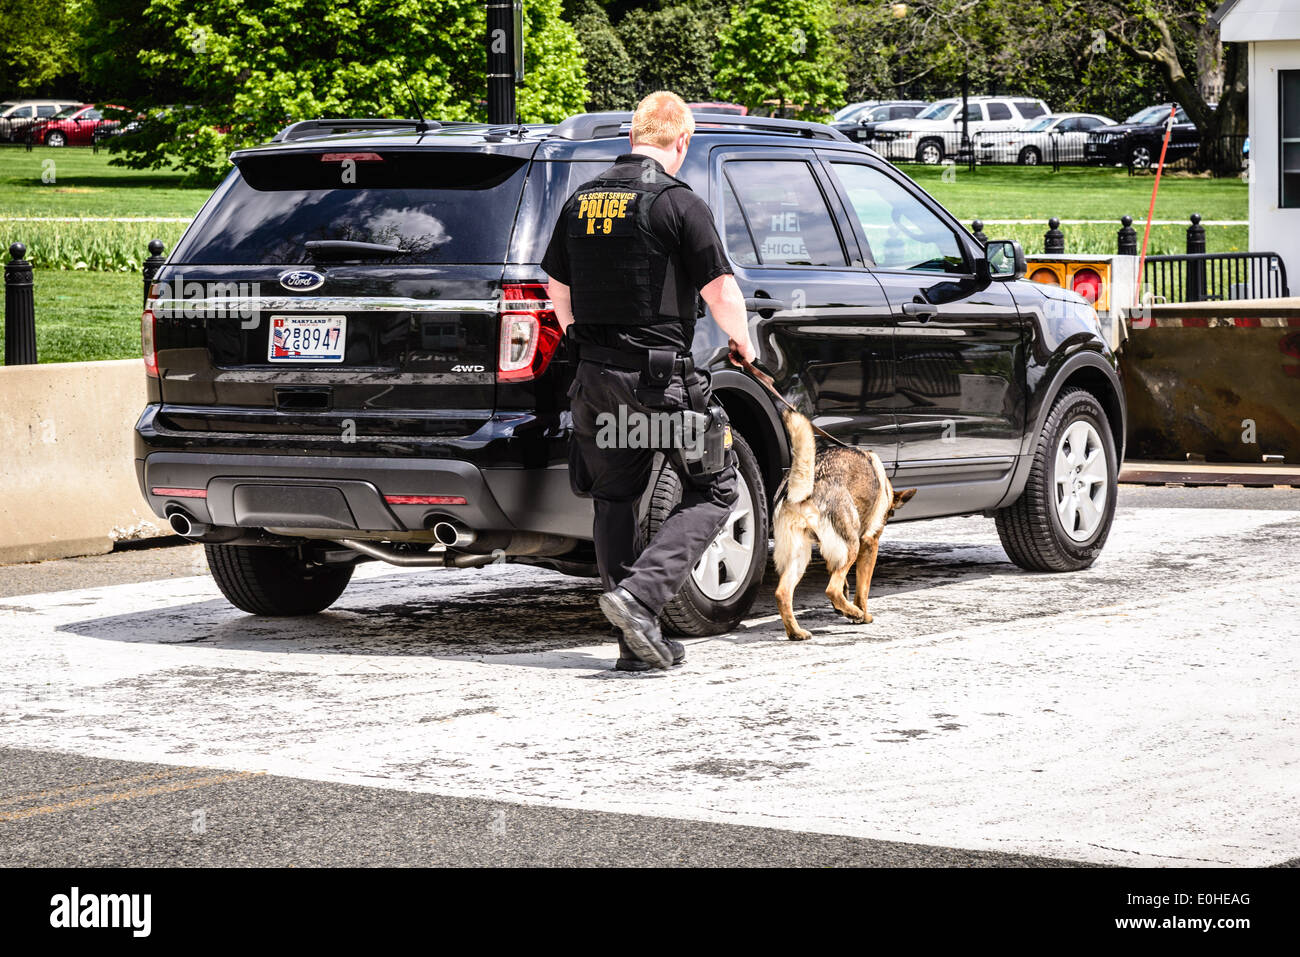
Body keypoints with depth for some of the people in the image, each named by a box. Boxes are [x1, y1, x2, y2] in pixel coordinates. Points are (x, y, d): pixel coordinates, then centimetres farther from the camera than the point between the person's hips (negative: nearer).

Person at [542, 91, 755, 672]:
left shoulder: (582, 200, 10)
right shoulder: (679, 203, -10)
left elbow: (557, 287, 18)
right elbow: (721, 293, -11)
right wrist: (742, 341, 9)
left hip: (596, 377, 6)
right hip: (659, 375, -6)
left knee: (615, 500, 14)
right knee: (714, 490, 5)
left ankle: (636, 643, 13)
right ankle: (640, 596, -13)